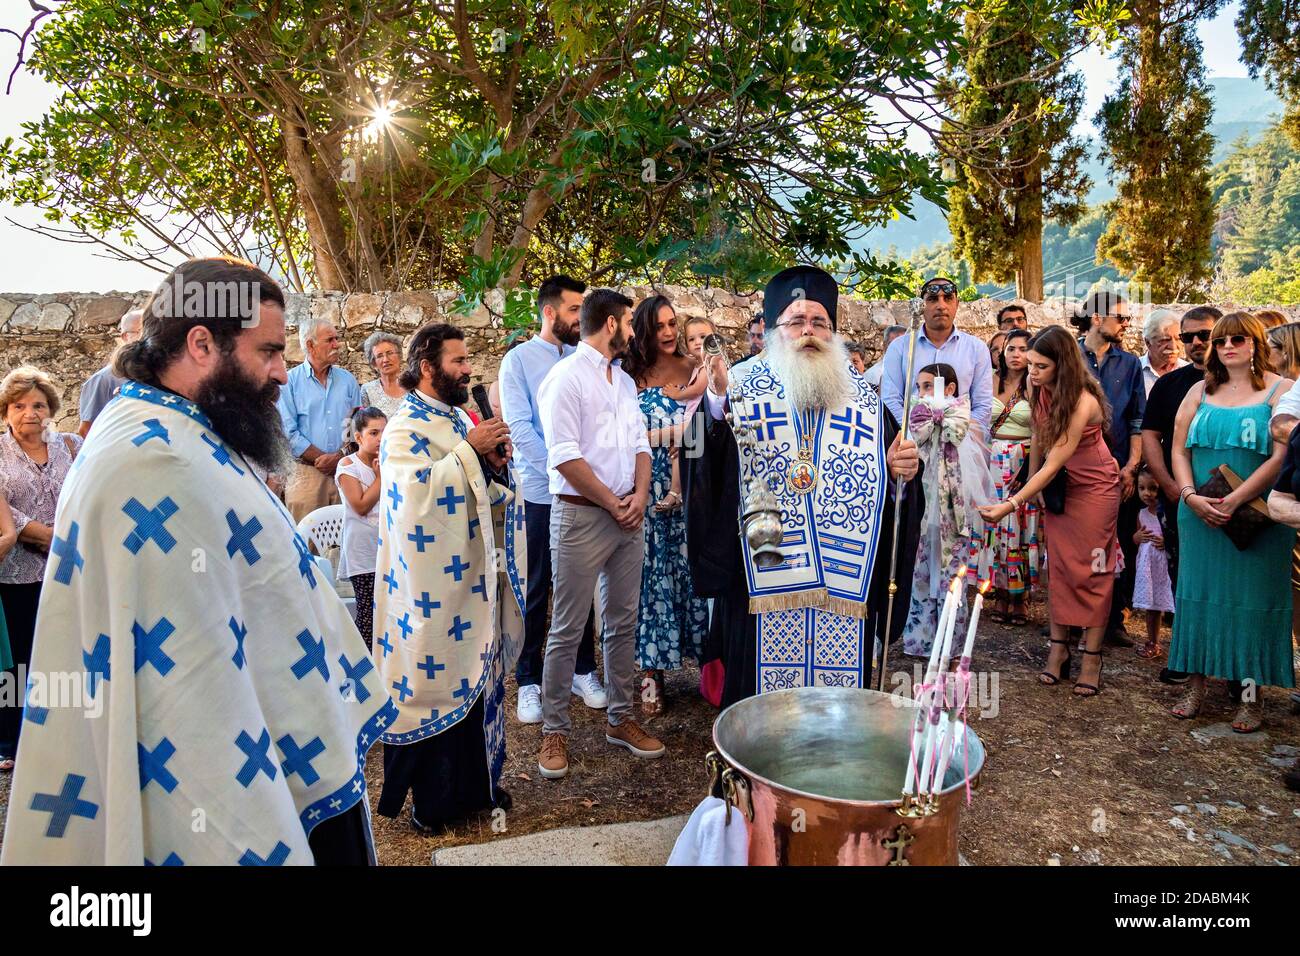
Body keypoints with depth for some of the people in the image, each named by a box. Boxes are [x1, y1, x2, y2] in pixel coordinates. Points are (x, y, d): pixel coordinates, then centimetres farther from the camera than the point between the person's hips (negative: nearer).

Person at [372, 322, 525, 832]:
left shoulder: (460, 419, 12)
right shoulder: (404, 428, -11)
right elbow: (416, 490, -27)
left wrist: (494, 462, -3)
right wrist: (469, 450, -21)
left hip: (474, 574, 8)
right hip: (432, 584, -7)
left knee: (478, 671, 14)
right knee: (434, 677, 2)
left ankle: (476, 780, 30)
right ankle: (431, 798, 18)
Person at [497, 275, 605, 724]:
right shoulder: (519, 359, -2)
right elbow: (519, 428, -10)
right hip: (543, 492, -3)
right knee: (537, 590, 4)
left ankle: (583, 670, 25)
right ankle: (528, 680, 17)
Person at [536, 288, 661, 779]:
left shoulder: (625, 381, 15)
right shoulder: (566, 377, -9)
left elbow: (640, 444, 14)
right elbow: (565, 456, -16)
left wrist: (640, 497, -3)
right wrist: (613, 503, -11)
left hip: (628, 517, 7)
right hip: (581, 517, -7)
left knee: (623, 624, 13)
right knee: (567, 632, 0)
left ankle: (620, 719, 26)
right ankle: (555, 731, 12)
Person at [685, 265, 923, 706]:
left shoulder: (863, 396, 10)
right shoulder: (742, 384, 1)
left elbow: (883, 486, 14)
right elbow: (706, 469, -13)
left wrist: (901, 471, -7)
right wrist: (716, 406, -29)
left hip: (845, 582, 3)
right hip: (763, 579, -2)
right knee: (762, 698, 6)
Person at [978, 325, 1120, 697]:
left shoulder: (1083, 402, -29)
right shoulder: (1039, 387, -10)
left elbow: (1054, 464, -30)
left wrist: (1011, 505, -34)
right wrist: (1031, 482, 8)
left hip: (1094, 486, -6)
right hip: (1057, 484, 6)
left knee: (1092, 569, -2)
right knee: (1058, 565, 6)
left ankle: (1091, 658, 4)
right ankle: (1059, 648, 12)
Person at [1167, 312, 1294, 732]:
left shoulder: (1282, 390, -1)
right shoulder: (1200, 391, 11)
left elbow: (1282, 457, -11)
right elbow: (1179, 450, 7)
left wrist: (1234, 501, -19)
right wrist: (1191, 496, -9)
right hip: (1199, 514, 4)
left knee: (1253, 599, 2)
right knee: (1198, 593, 6)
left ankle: (1250, 695, 13)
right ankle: (1196, 685, 16)